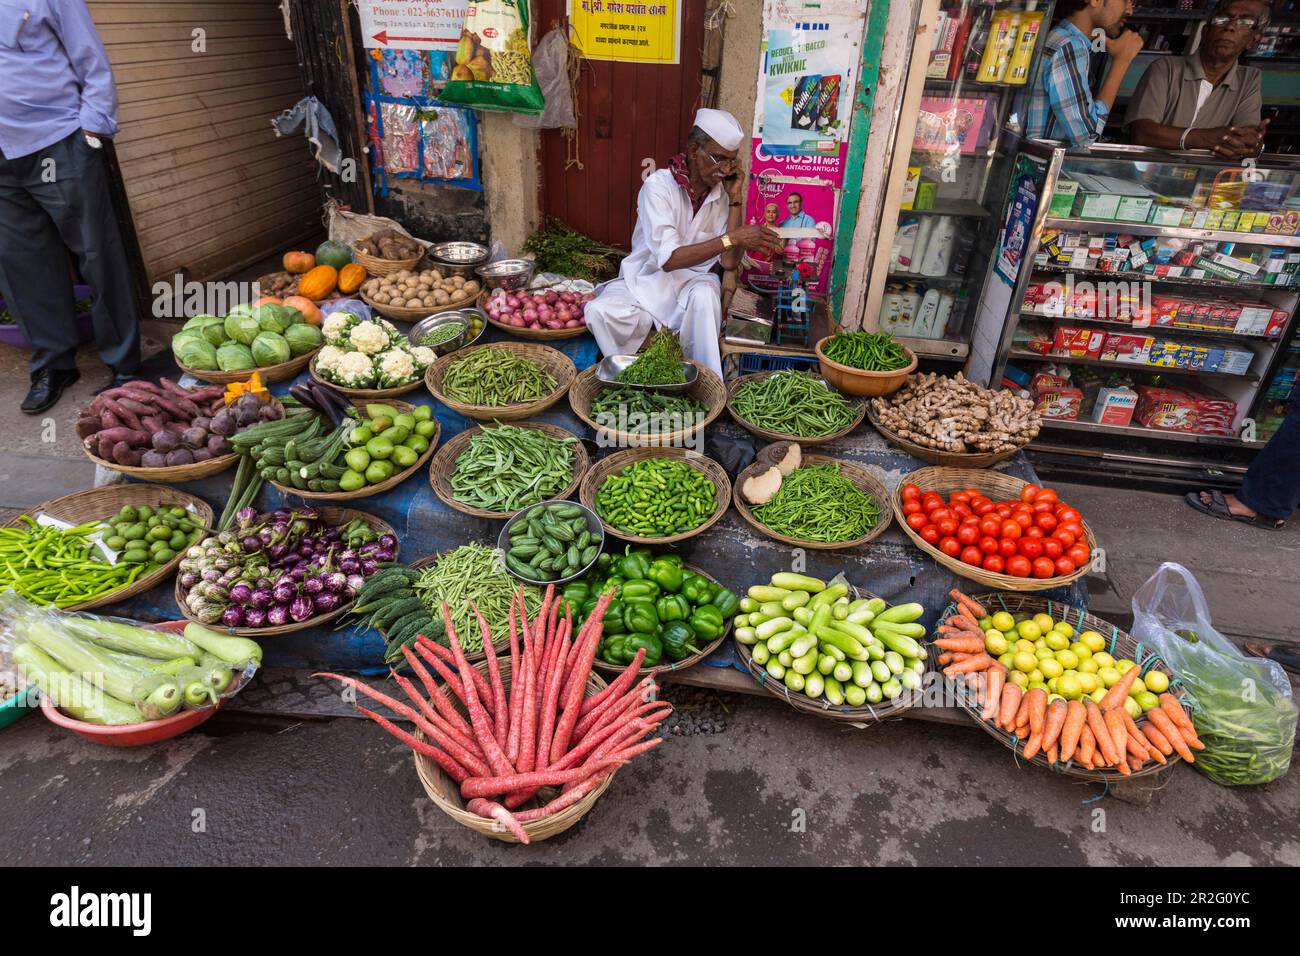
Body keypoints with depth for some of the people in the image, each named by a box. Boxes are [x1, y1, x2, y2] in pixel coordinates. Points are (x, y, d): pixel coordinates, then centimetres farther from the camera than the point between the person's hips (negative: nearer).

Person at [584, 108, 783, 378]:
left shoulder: (722, 192, -2)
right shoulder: (659, 185, -16)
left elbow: (729, 262, -9)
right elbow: (668, 259, -28)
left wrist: (736, 198, -12)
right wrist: (732, 238, -35)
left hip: (693, 281, 2)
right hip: (648, 279, -2)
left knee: (705, 295, -35)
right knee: (599, 311, -30)